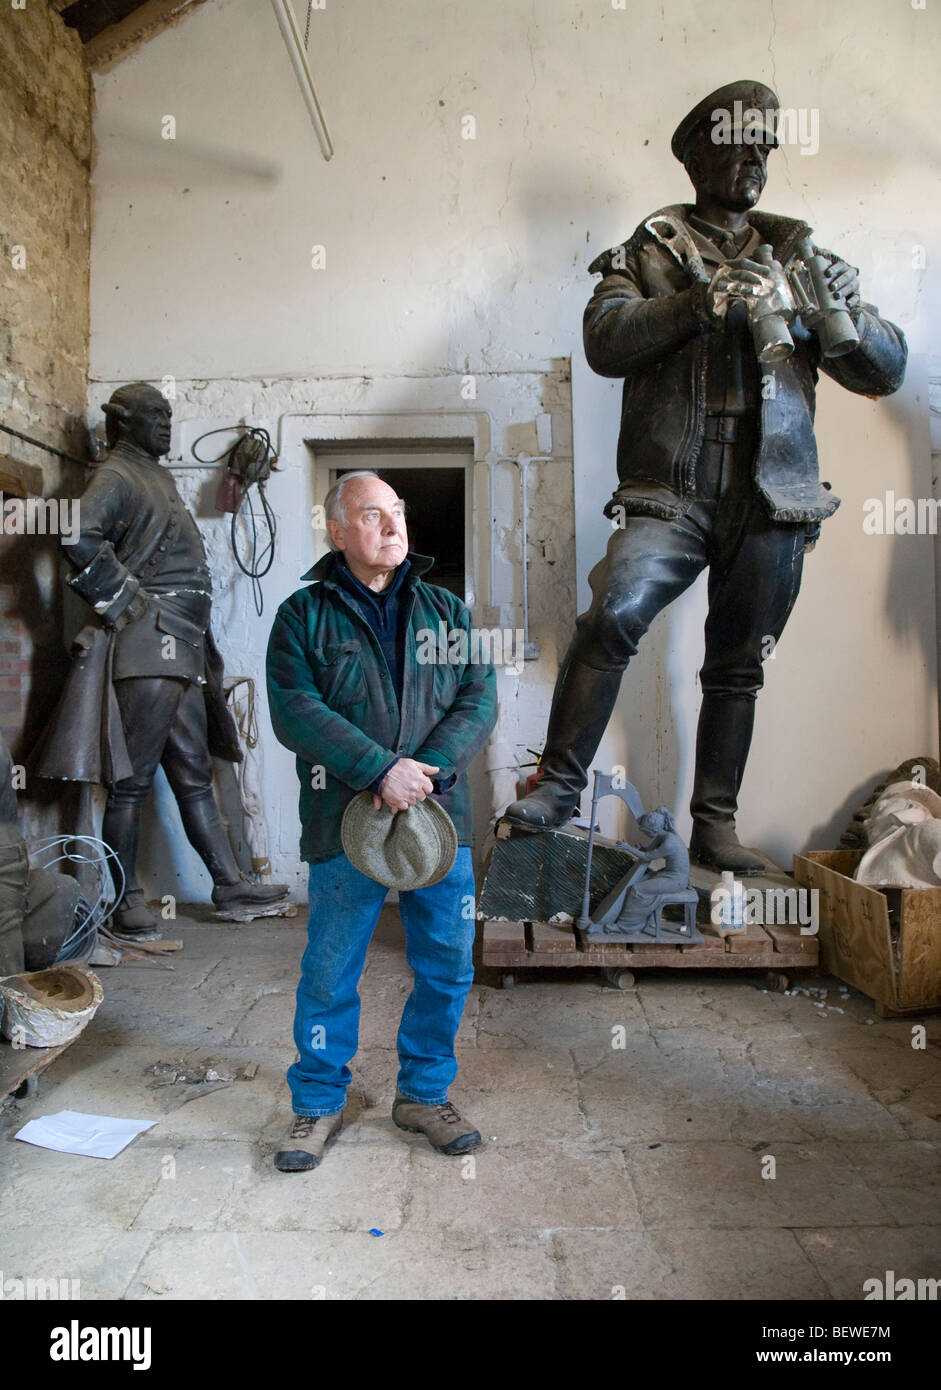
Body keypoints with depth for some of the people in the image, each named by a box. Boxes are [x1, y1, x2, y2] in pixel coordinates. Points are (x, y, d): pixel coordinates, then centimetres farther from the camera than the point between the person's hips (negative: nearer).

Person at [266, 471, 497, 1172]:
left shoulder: (447, 611, 11)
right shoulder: (304, 615, 2)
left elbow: (480, 699, 2)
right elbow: (295, 711, -10)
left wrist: (430, 769, -14)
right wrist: (381, 769, -19)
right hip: (345, 824, -3)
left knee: (447, 967, 11)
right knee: (330, 974, 8)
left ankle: (424, 1093, 32)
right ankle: (319, 1103, 30)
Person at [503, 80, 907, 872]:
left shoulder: (798, 256, 20)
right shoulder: (650, 250, 14)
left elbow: (885, 373, 15)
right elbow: (605, 341, -6)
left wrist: (847, 312, -5)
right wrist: (703, 301, -16)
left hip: (771, 503, 3)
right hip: (670, 494, -3)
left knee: (738, 667, 5)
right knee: (612, 617, -25)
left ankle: (715, 824, 16)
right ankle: (559, 786, -12)